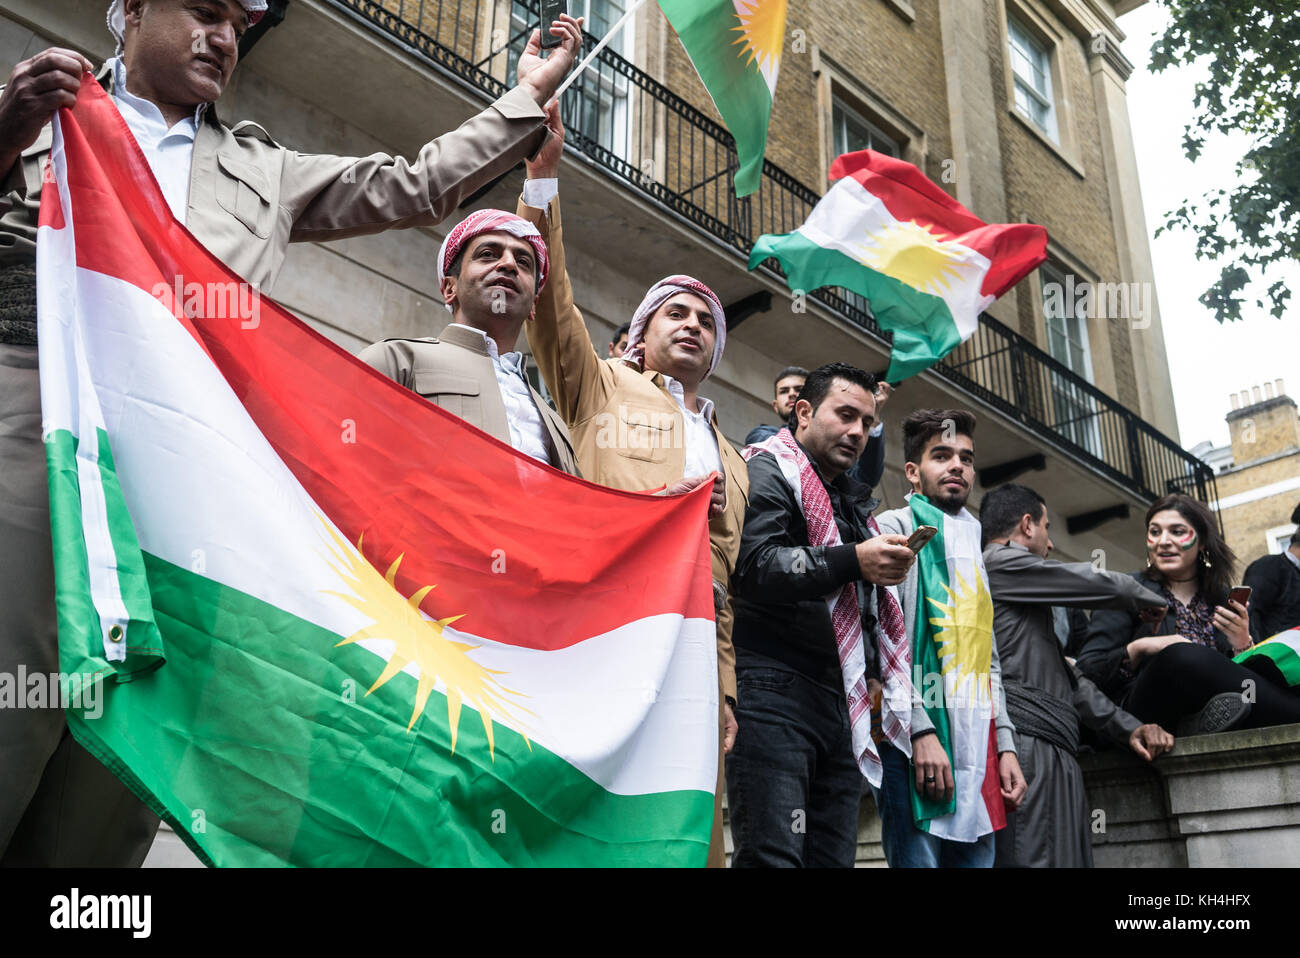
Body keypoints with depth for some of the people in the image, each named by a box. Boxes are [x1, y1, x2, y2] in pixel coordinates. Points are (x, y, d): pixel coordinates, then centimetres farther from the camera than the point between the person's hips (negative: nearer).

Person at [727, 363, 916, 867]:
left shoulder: (853, 501, 27)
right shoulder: (768, 472, 2)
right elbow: (753, 565, -15)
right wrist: (852, 561, -17)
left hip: (841, 706, 8)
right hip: (774, 692, -8)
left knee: (835, 855, 6)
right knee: (774, 856, -14)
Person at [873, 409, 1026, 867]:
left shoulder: (972, 549, 25)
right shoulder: (896, 527, 2)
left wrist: (1005, 745, 14)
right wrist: (921, 731, -17)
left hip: (978, 745, 7)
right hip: (914, 741, -7)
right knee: (919, 858, -10)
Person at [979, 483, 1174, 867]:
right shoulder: (999, 563, 0)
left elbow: (1067, 676, 26)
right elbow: (1103, 585, 0)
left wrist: (1128, 727, 17)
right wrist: (1153, 601, 22)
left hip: (1052, 751, 10)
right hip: (1030, 745, -10)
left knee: (1071, 859, 4)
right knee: (1039, 857, -16)